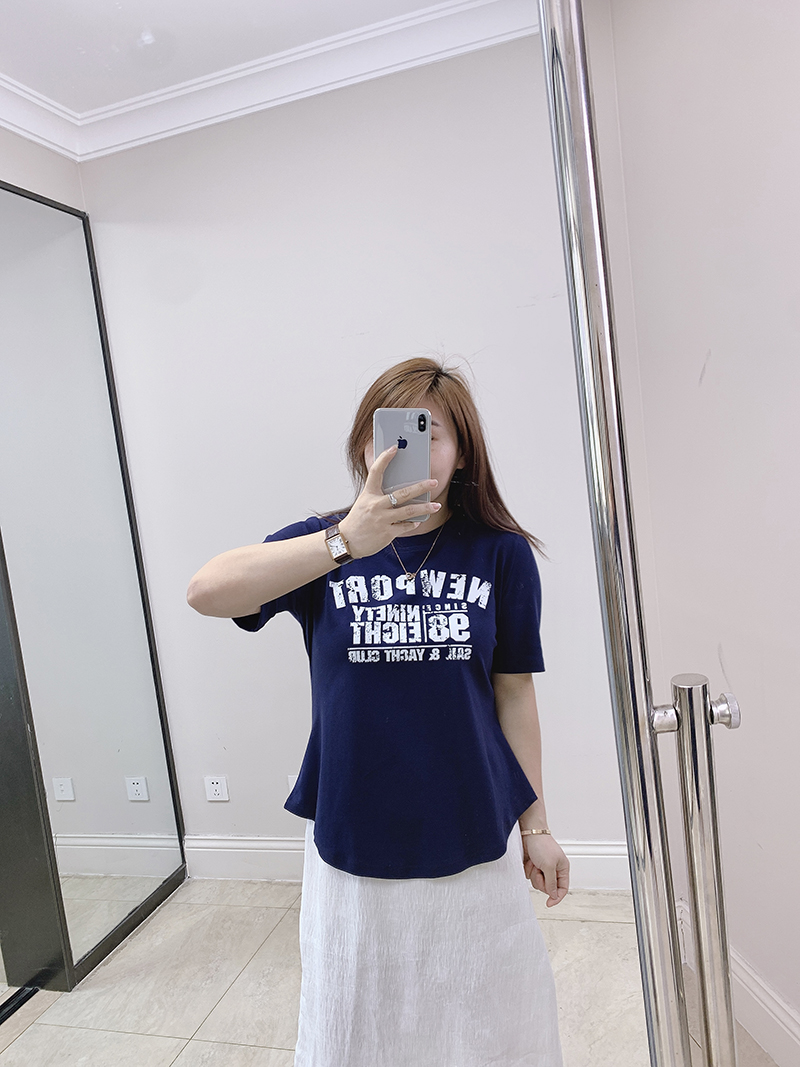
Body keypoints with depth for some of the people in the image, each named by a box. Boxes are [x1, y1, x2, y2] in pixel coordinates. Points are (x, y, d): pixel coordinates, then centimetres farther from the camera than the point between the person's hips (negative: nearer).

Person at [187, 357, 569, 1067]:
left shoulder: (500, 554, -6)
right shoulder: (326, 545, -6)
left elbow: (515, 696, 0)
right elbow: (207, 593, -23)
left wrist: (536, 827, 5)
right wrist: (347, 542, -36)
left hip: (473, 847, 0)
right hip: (353, 846, 1)